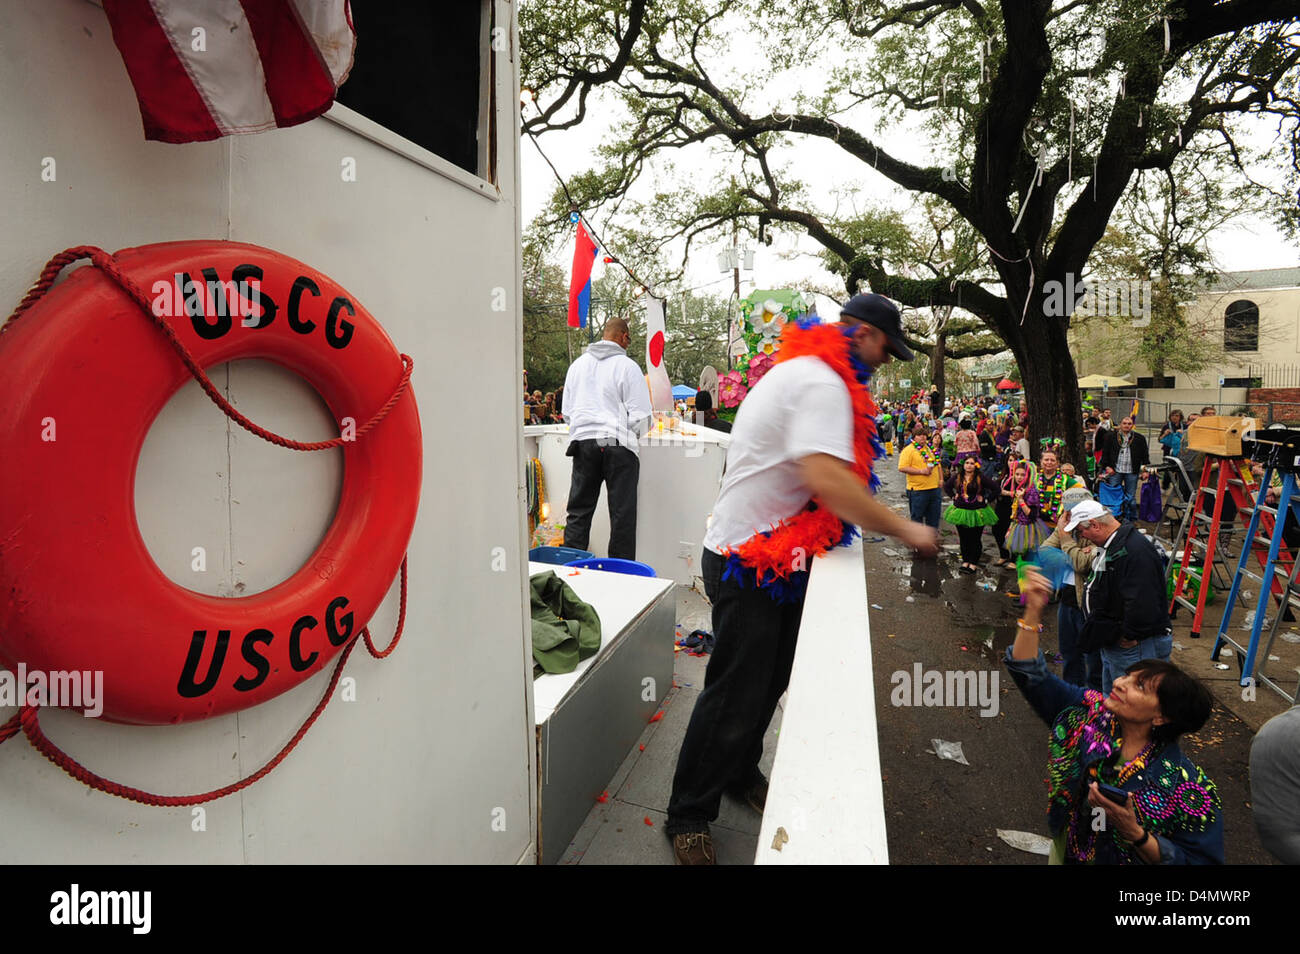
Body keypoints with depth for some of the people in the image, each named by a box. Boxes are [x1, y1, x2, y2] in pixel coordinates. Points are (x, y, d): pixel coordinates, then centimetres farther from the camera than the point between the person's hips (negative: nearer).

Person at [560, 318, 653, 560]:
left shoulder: (578, 364, 11)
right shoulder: (627, 366, -5)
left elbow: (567, 411, 17)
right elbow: (641, 416, -5)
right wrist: (633, 433, 15)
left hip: (582, 440, 5)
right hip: (617, 444, -4)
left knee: (578, 512, 11)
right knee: (622, 515, 3)